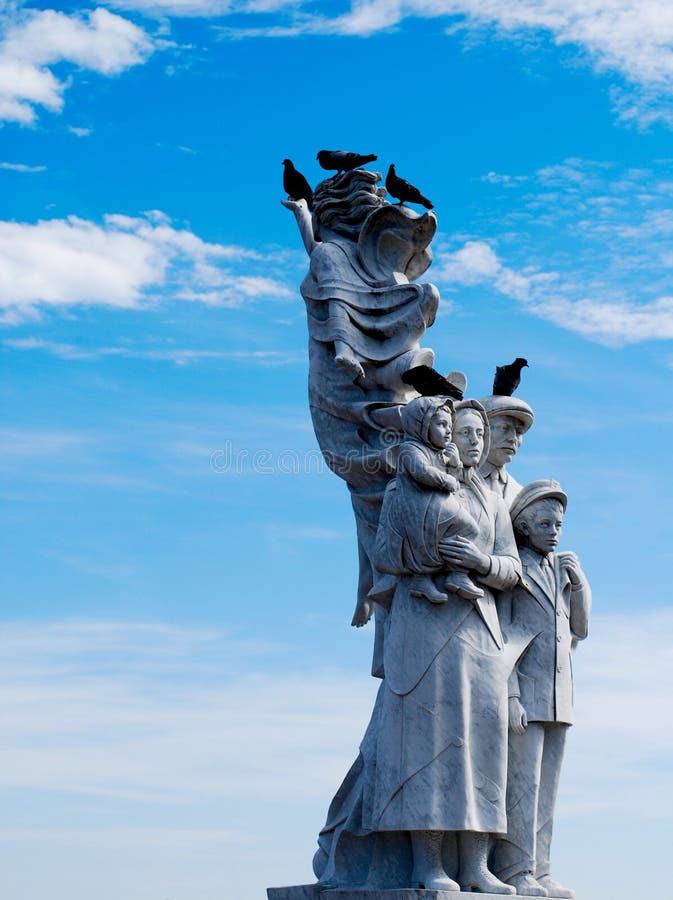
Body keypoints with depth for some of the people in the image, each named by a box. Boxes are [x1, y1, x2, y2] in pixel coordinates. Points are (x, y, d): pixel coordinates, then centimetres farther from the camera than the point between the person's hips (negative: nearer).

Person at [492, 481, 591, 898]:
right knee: (520, 784, -9)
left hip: (558, 698, 7)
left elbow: (579, 630, 18)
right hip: (522, 695, -7)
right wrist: (509, 696, -15)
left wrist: (580, 583, 3)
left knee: (546, 789, 7)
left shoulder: (561, 570, 18)